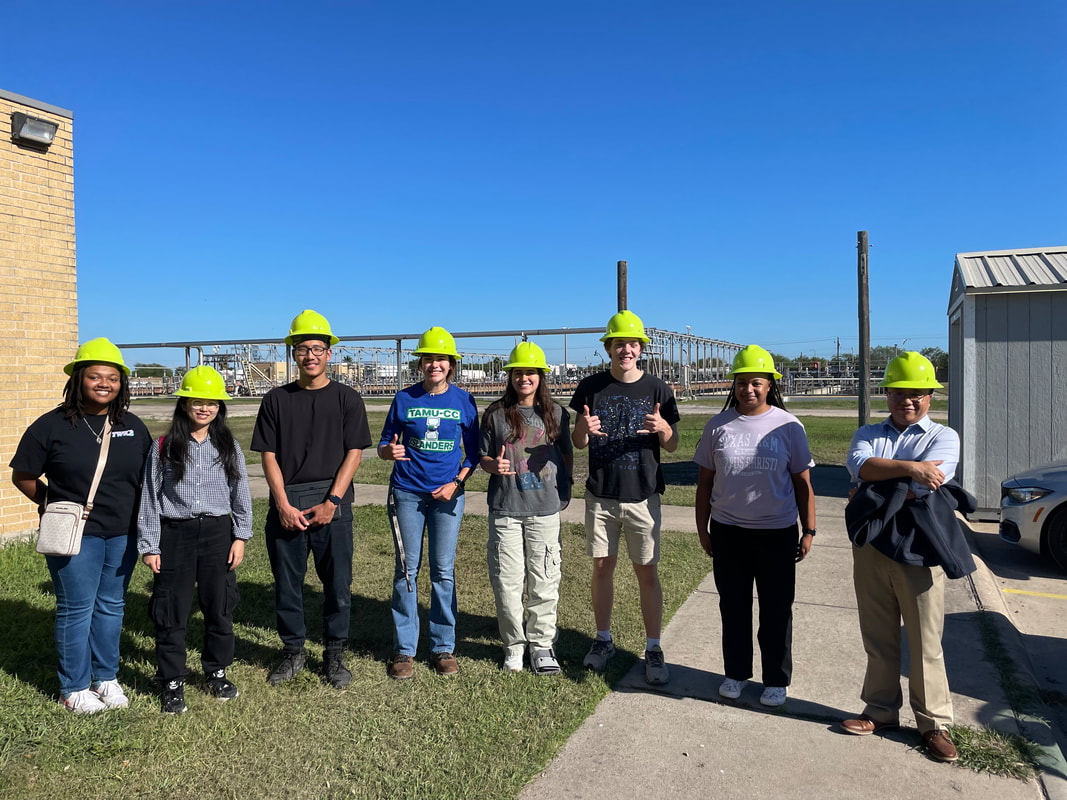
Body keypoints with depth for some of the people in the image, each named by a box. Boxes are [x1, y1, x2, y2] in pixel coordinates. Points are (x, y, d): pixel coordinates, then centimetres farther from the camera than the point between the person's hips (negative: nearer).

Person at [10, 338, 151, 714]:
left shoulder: (133, 427, 5)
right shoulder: (52, 426, -6)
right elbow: (22, 476, 1)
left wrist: (139, 514, 5)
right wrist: (53, 504, 0)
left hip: (122, 535, 4)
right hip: (76, 535, -3)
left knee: (111, 606, 13)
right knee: (76, 609, 5)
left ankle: (106, 678, 29)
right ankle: (74, 688, 21)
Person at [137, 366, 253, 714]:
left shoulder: (229, 447, 3)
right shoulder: (163, 448, -1)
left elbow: (241, 493, 6)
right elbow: (150, 498, 1)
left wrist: (240, 536, 1)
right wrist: (149, 546, -1)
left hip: (217, 532, 2)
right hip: (175, 535, -1)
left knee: (219, 607, 11)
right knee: (171, 611, 5)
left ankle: (216, 672, 30)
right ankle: (173, 682, 20)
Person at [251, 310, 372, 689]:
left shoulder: (347, 398, 4)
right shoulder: (277, 399, 8)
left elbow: (353, 454, -1)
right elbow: (269, 456, 5)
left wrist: (331, 502, -10)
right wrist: (283, 505, -7)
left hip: (332, 504, -1)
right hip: (285, 504, 2)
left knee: (337, 583, 4)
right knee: (287, 583, 9)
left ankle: (334, 655, 20)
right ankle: (293, 652, 26)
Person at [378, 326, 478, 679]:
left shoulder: (463, 401, 2)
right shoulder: (404, 399, 2)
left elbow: (473, 451, 7)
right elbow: (384, 445, 7)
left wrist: (457, 482, -7)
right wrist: (390, 451, -17)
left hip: (447, 493, 0)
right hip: (406, 493, 0)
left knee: (443, 571, 3)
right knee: (407, 569, 3)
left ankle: (443, 647, 16)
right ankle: (404, 649, 14)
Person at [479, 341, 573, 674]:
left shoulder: (556, 414, 6)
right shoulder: (495, 415, 3)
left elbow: (567, 454, 15)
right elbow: (483, 457, 8)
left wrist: (564, 492, 7)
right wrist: (494, 465, -14)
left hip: (545, 509, 1)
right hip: (505, 510, 0)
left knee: (543, 582, 4)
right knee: (506, 582, 3)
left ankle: (542, 644, 21)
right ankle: (514, 645, 21)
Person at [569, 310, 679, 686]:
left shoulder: (657, 389, -2)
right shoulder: (591, 387, 1)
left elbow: (672, 446, 2)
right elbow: (578, 443, 5)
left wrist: (663, 428, -20)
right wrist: (583, 428, -19)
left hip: (643, 496, -1)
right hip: (601, 495, 1)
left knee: (647, 573, 3)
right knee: (602, 568, 10)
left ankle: (653, 650, 16)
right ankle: (603, 640, 27)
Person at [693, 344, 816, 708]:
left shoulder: (788, 426, -2)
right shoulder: (718, 426, 1)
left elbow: (802, 483, 1)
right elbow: (705, 481, 6)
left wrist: (808, 530, -1)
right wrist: (702, 528, 5)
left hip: (777, 533, -1)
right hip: (728, 532, 2)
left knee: (776, 610, 9)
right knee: (733, 607, 13)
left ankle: (776, 680, 25)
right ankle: (736, 673, 30)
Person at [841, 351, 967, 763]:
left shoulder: (943, 437, 1)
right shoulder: (868, 434, 11)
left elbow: (924, 486, -16)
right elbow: (859, 465, -12)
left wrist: (870, 501, -10)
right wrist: (909, 468, -22)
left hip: (918, 553, -3)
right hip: (871, 548, 3)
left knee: (925, 643, 5)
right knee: (878, 638, 14)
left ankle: (934, 722, 21)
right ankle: (881, 711, 28)